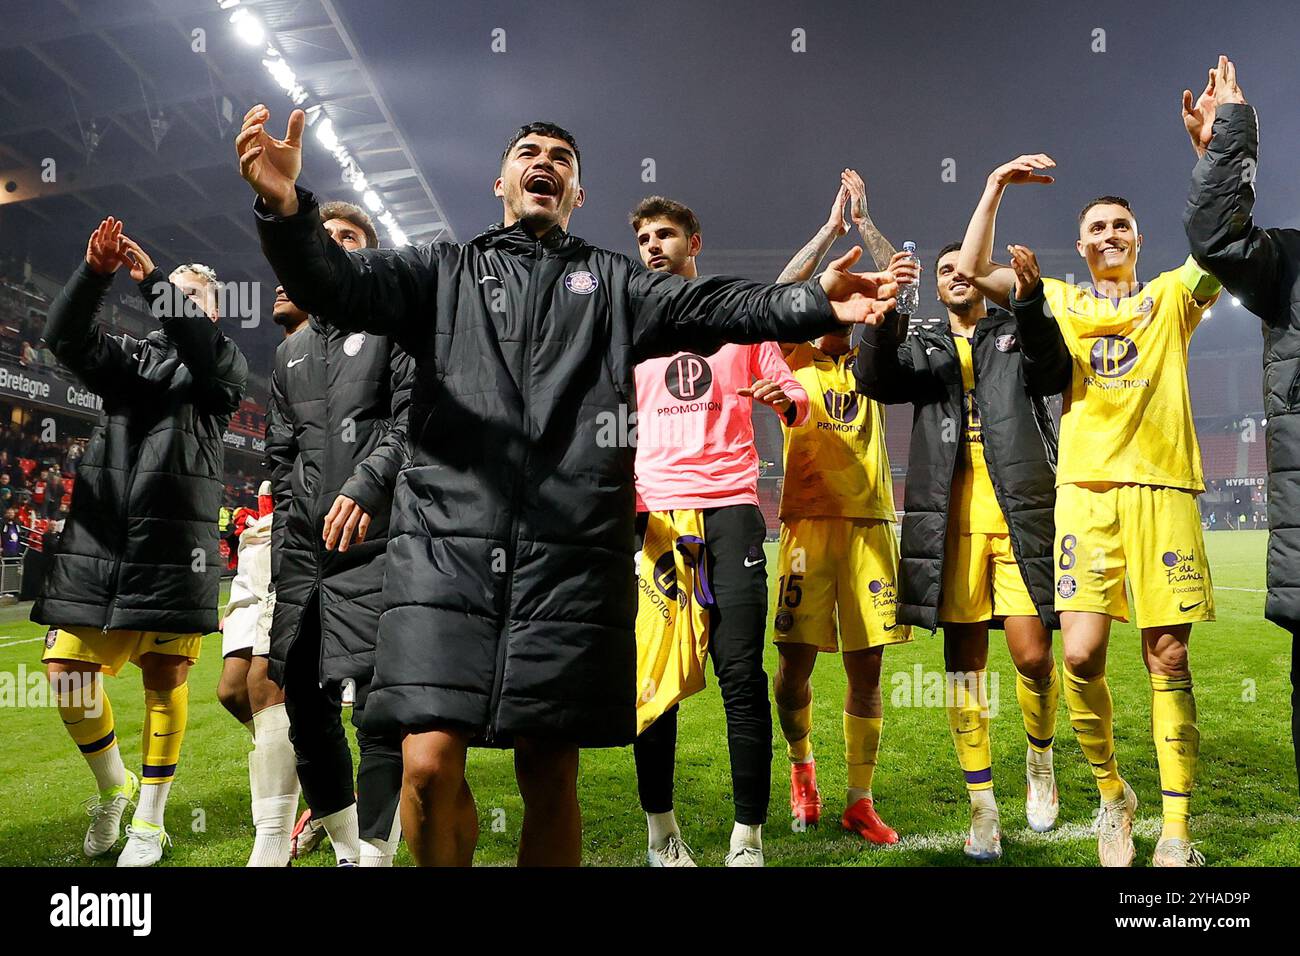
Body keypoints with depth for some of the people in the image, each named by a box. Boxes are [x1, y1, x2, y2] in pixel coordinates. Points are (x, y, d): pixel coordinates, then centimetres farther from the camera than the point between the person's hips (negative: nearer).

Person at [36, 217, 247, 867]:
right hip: (99, 538, 3)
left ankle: (149, 821, 14)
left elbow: (207, 353, -15)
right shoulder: (128, 357, 18)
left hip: (174, 544, -3)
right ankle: (112, 787, 24)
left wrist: (151, 279, -18)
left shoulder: (224, 367, 9)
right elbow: (65, 336, 0)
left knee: (165, 675, 0)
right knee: (67, 668, 0)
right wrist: (96, 271, -14)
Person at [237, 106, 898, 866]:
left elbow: (714, 308, 5)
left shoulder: (611, 282, 19)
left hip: (570, 555, 1)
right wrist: (288, 209, -18)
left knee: (551, 777, 4)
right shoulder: (443, 271, 19)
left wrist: (815, 303, -13)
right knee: (429, 765, -9)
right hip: (448, 545, 0)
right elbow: (338, 285, 3)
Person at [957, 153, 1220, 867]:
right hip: (1087, 488, 0)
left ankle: (1176, 832, 5)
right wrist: (997, 187, 2)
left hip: (1164, 487, 0)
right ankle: (1111, 795, 14)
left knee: (1168, 656, -2)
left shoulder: (1171, 296, 17)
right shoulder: (1061, 301, 16)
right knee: (1081, 653, -10)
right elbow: (971, 271, 7)